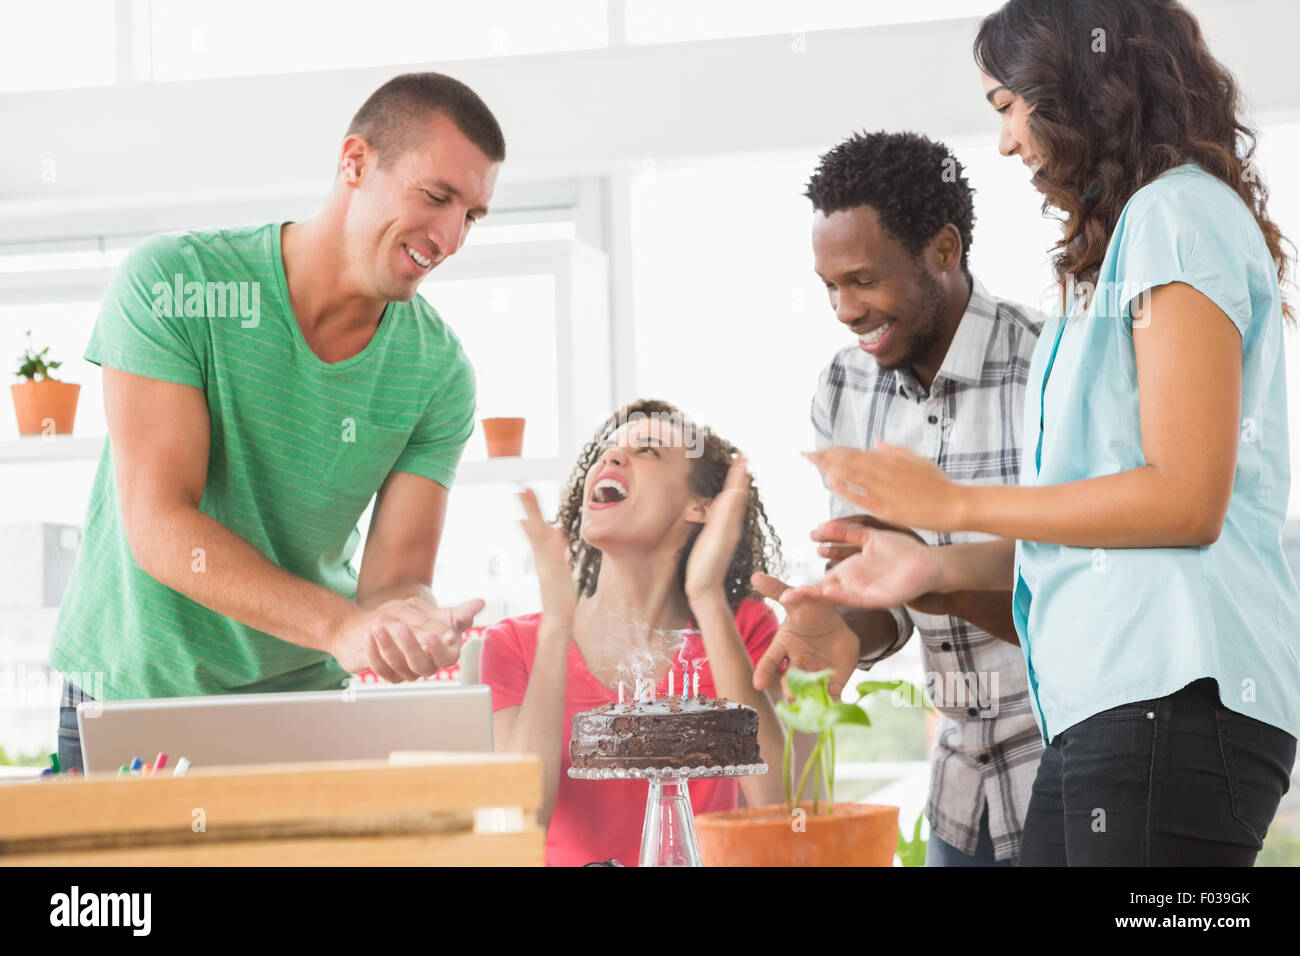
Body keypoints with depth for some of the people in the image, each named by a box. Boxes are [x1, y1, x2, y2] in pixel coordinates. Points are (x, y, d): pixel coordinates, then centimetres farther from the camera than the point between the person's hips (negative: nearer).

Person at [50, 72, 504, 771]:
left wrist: (417, 626, -32)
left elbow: (396, 577, -7)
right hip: (133, 690, -2)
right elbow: (159, 524, -22)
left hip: (306, 691, 2)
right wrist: (339, 624, -35)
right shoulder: (173, 283, -14)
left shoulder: (438, 371, -4)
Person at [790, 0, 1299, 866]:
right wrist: (935, 569, 15)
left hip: (1176, 696, -9)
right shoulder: (1138, 229, 24)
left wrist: (954, 504, -6)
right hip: (1110, 702, 9)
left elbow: (1186, 500, -14)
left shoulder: (1178, 211, -5)